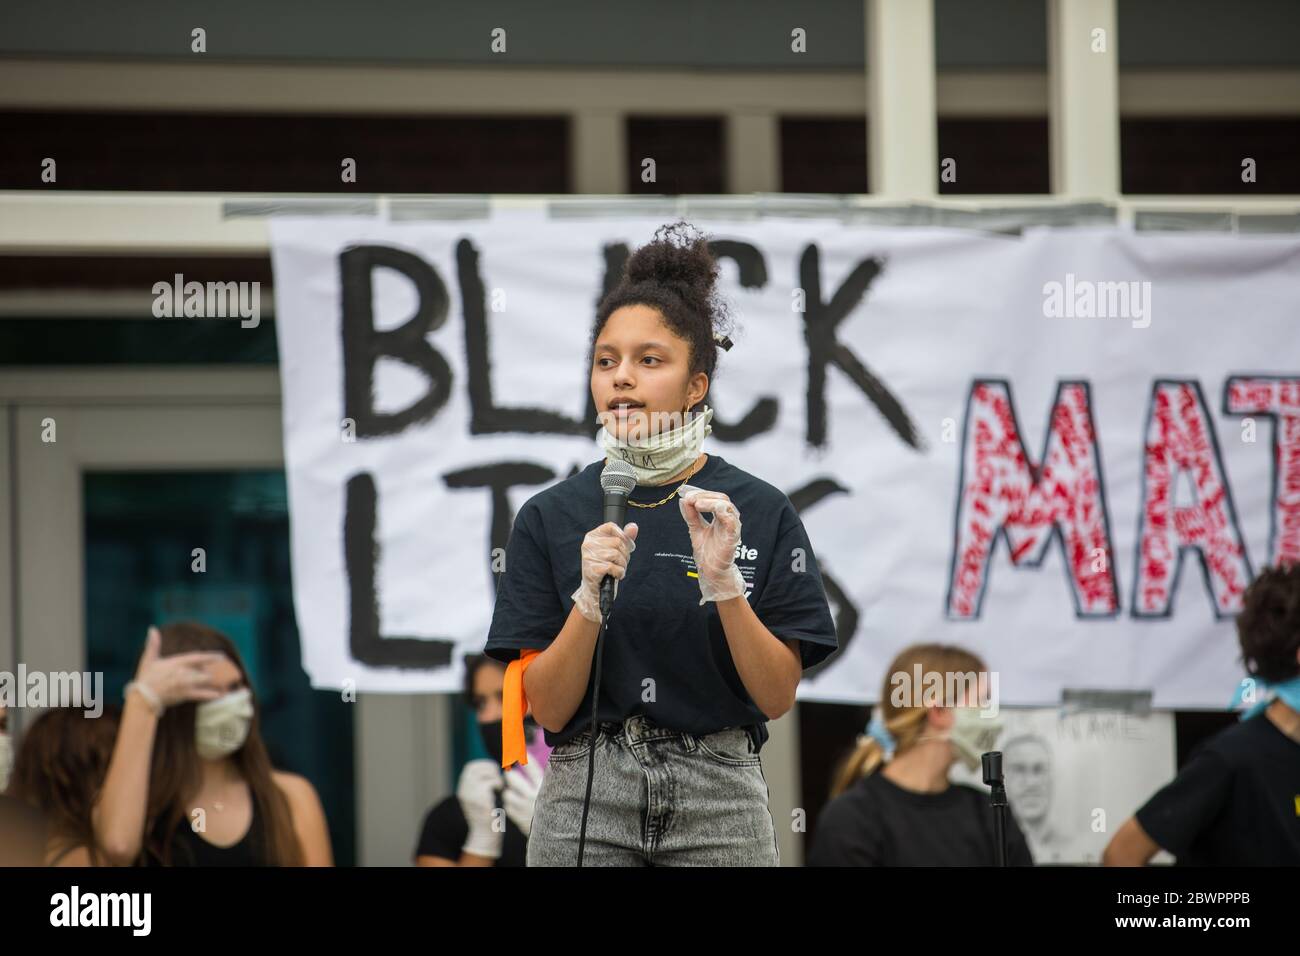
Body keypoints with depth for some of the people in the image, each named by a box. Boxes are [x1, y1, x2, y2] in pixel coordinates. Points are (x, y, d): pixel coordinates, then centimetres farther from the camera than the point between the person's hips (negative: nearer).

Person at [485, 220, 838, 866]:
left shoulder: (761, 513, 0)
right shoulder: (550, 518, 2)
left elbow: (779, 695, -3)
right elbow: (548, 708, -1)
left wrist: (724, 583, -15)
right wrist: (589, 599, -15)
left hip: (719, 804, 0)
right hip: (586, 801, 1)